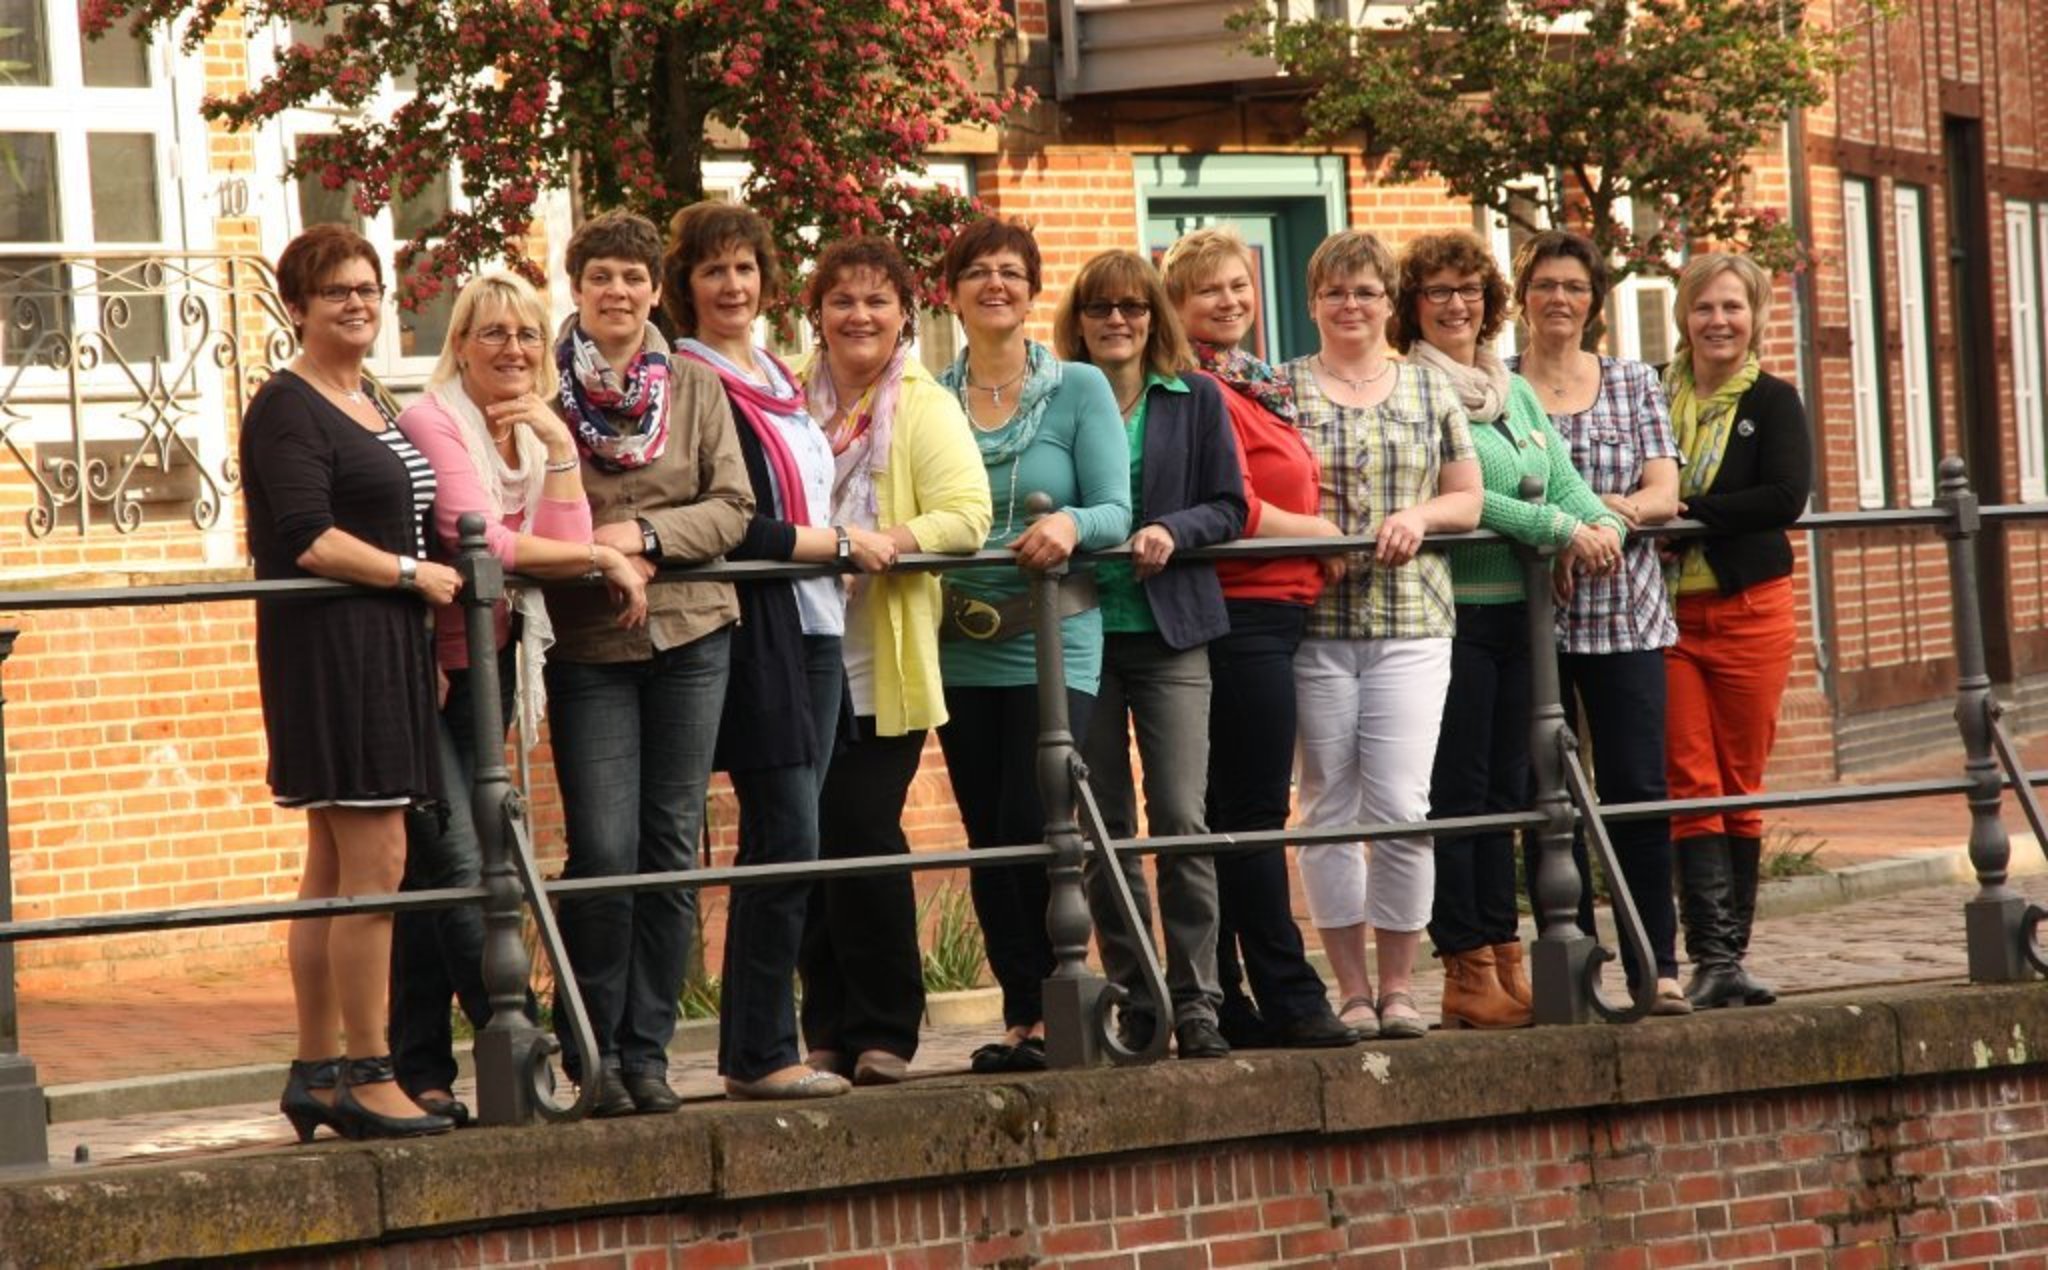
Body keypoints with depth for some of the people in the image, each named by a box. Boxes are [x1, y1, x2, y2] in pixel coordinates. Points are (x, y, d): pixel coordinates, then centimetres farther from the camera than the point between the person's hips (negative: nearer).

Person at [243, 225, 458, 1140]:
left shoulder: (373, 403, 18)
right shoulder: (286, 408, -9)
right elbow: (306, 541, -19)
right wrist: (413, 573, -11)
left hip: (385, 649, 10)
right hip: (328, 645, -10)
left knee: (336, 869, 11)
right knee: (375, 862, -11)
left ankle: (315, 1073, 15)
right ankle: (365, 1081, -7)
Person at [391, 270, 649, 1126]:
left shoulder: (536, 431, 12)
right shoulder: (431, 424, -11)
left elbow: (568, 546, 0)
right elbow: (478, 541, -21)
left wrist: (557, 445, -7)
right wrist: (602, 558, -12)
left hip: (489, 664, 7)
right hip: (425, 662, -7)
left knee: (436, 865, 8)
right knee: (456, 860, -13)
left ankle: (420, 1068, 10)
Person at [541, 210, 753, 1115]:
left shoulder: (695, 386, 7)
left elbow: (732, 508, 3)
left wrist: (643, 535, -11)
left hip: (688, 633, 2)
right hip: (587, 642, -2)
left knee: (671, 846, 3)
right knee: (604, 851, -8)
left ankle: (646, 1050, 11)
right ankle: (592, 1048, 5)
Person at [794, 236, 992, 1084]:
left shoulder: (926, 409, 1)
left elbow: (967, 516, -11)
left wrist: (890, 539, -26)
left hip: (881, 669, -4)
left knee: (862, 838, -9)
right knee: (810, 846, 4)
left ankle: (882, 1034, 2)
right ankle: (829, 1031, 13)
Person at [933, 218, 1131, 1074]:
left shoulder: (1079, 389, 1)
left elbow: (1115, 511, -5)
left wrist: (1072, 525, -25)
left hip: (1053, 642, -3)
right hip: (961, 649, 3)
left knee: (1033, 826, -12)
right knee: (989, 840, 6)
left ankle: (1052, 1007, 2)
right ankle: (1022, 1011, 15)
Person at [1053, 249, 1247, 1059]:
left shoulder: (1196, 401, 7)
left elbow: (1228, 508, 3)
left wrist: (1174, 530, -14)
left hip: (1169, 631, -1)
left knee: (1181, 821, -8)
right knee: (1104, 829, 5)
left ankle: (1194, 1000, -3)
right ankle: (1131, 995, 13)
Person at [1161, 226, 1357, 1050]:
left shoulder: (1255, 385, 18)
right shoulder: (1201, 389, -12)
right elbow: (1230, 510, -19)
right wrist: (1320, 534, -6)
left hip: (1270, 611, 10)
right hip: (1240, 612, -10)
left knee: (1230, 816, 10)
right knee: (1254, 814, -6)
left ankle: (1226, 1004, 12)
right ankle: (1288, 998, -4)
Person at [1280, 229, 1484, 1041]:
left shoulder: (1430, 388, 13)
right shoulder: (1282, 389, 6)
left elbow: (1467, 498, 13)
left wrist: (1420, 517, -6)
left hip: (1411, 623, 1)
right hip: (1314, 625, -1)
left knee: (1402, 806, -7)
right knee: (1329, 810, 1)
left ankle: (1398, 986, 4)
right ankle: (1352, 988, 9)